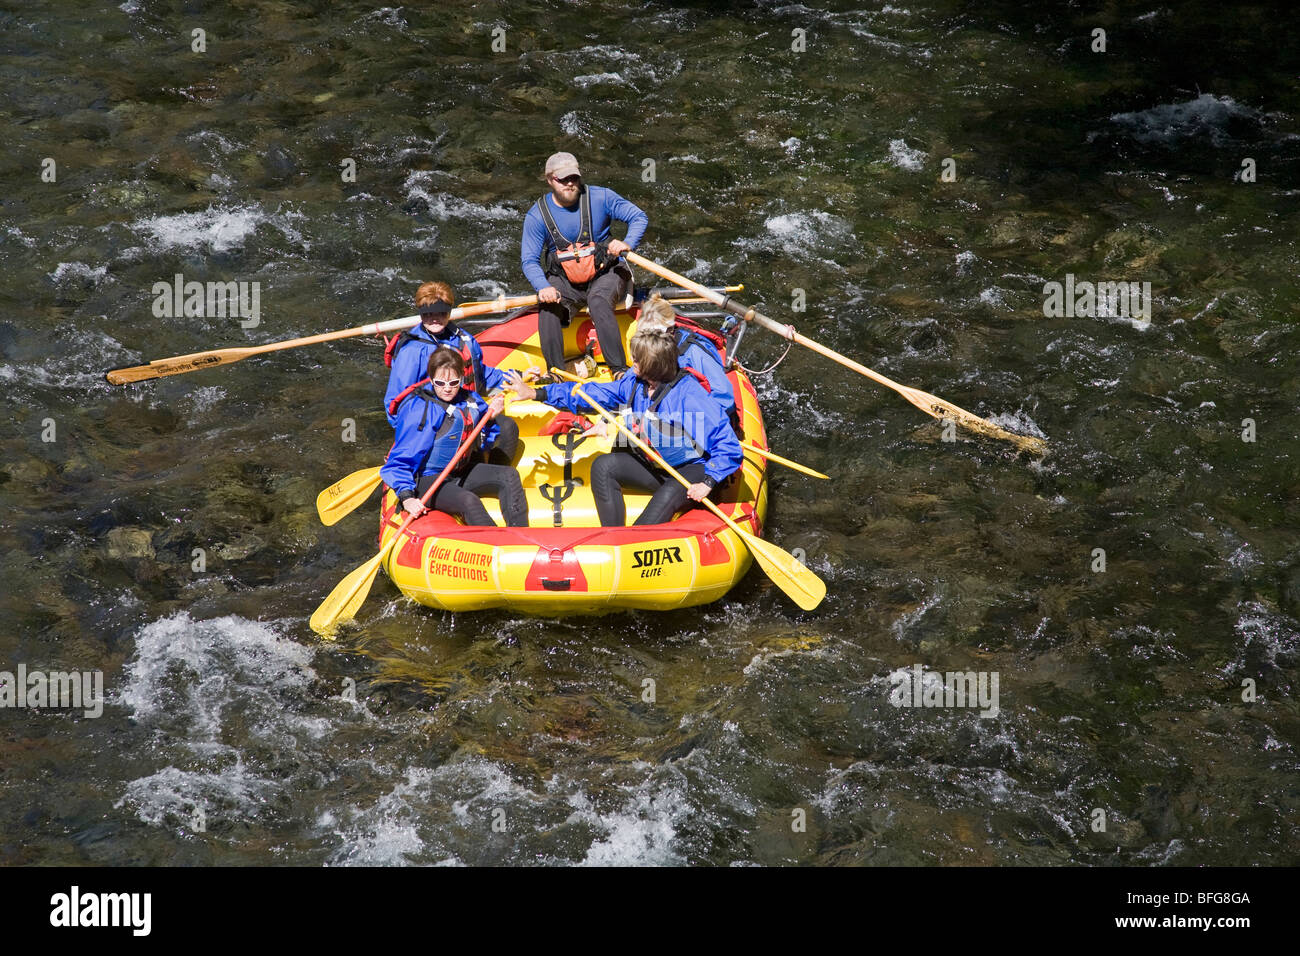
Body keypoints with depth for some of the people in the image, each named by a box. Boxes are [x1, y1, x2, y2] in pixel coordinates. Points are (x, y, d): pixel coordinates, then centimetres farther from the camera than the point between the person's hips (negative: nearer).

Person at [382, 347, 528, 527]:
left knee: (509, 475, -7)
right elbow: (402, 459, -21)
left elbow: (481, 442, 18)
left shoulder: (470, 400, 2)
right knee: (469, 501, -32)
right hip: (428, 481, -8)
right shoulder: (418, 409, -19)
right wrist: (406, 497, -33)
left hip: (461, 473, 8)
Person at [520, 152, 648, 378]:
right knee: (548, 307, -30)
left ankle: (620, 370, -35)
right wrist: (543, 287, -29)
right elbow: (529, 260, -8)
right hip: (564, 280, 2)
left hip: (605, 273, -2)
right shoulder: (537, 216, -6)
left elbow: (639, 218, -3)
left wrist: (627, 244, -24)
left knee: (598, 301, -34)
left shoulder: (600, 198, -8)